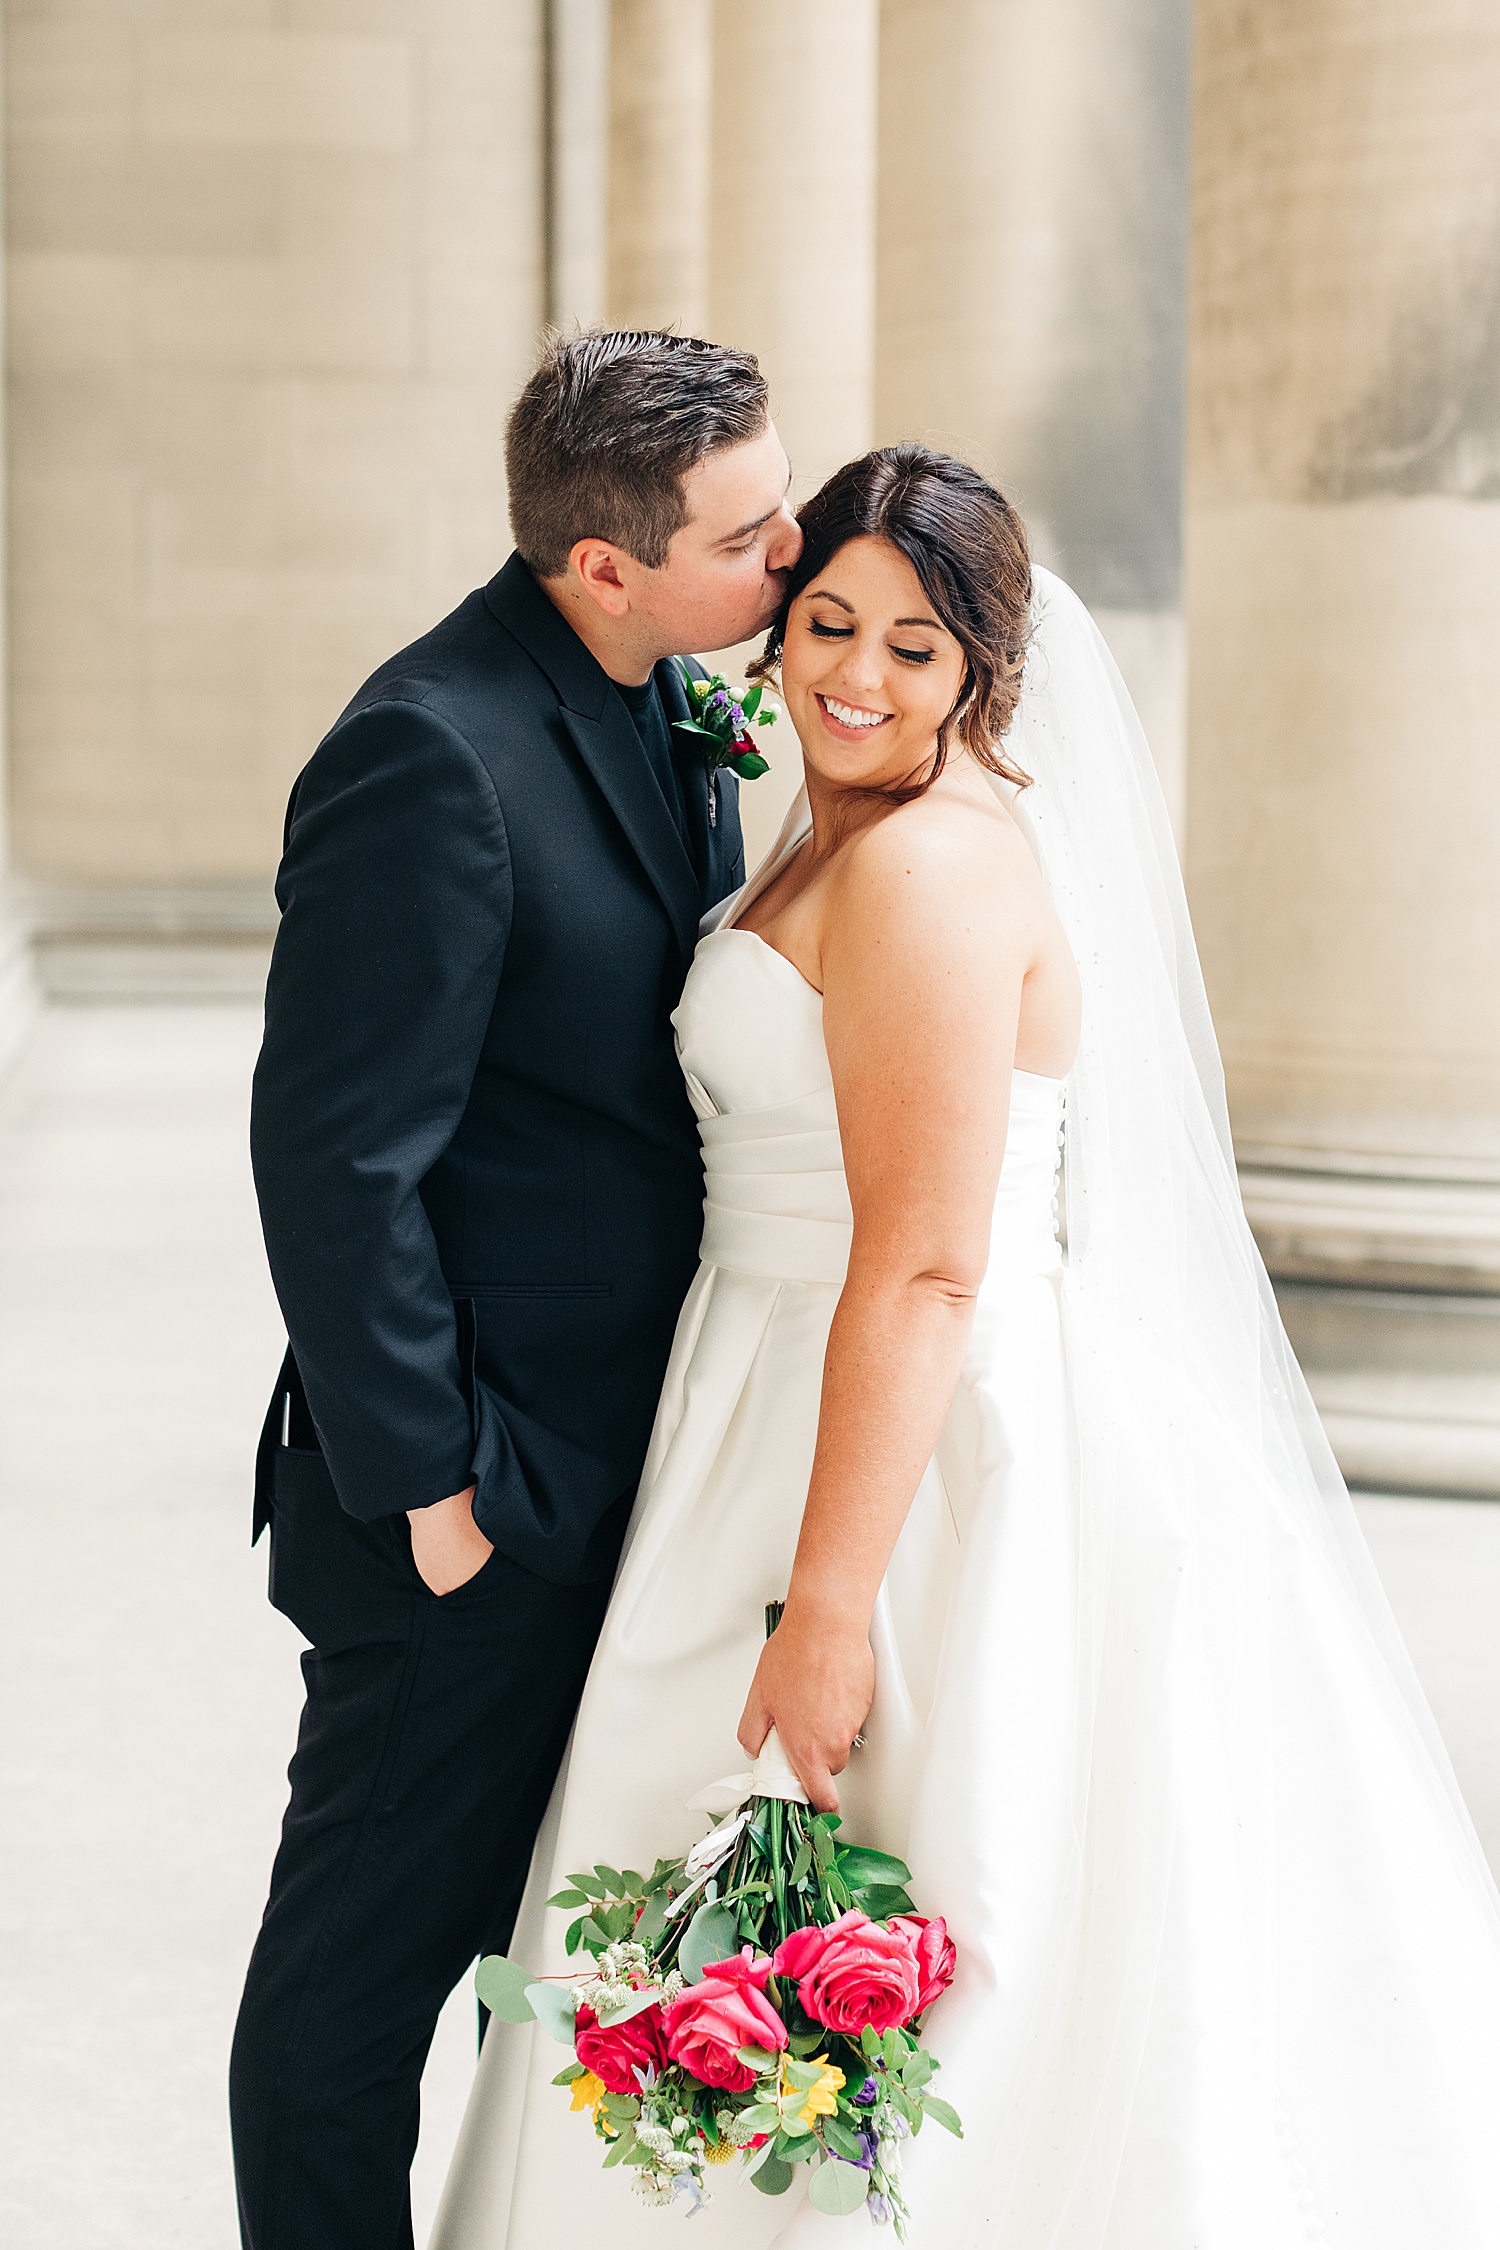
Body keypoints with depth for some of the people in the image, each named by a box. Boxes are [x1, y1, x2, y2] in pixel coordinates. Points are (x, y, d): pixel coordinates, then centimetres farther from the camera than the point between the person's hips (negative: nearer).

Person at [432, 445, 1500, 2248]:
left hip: (921, 1456, -10)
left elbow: (926, 1266, -24)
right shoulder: (844, 839, 12)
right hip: (810, 1408, 10)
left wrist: (828, 1606, -24)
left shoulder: (927, 868, -19)